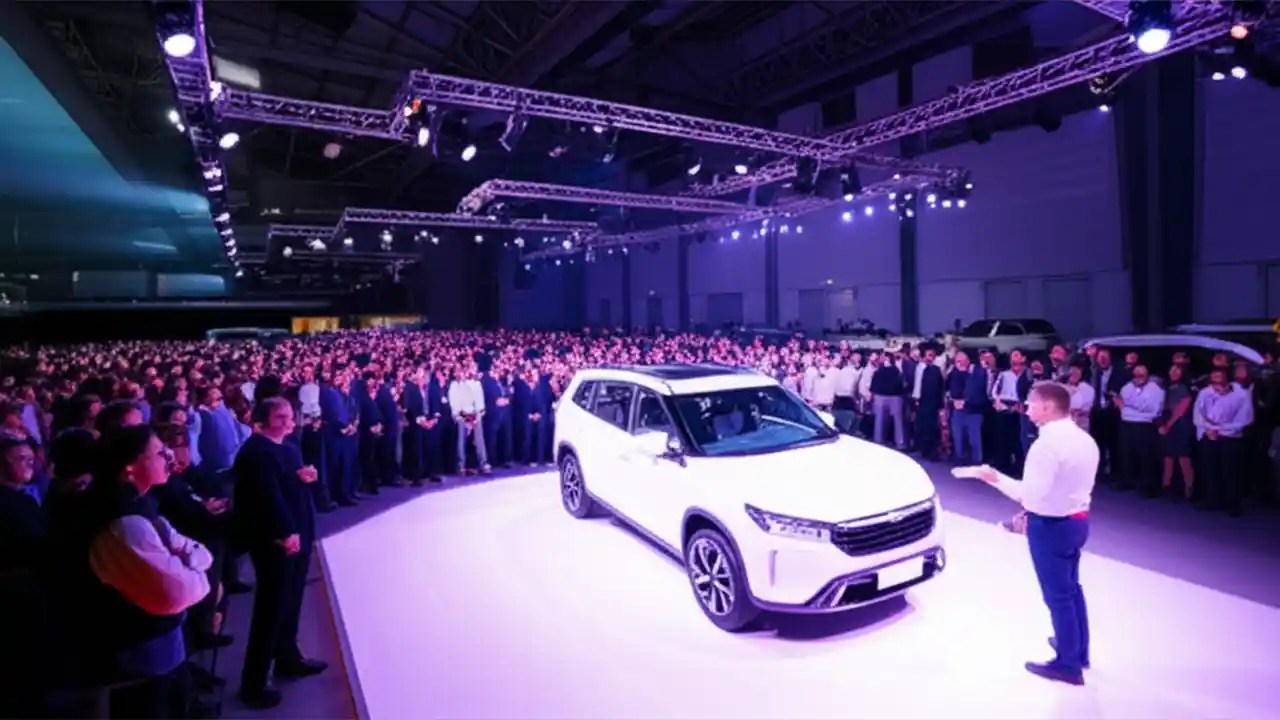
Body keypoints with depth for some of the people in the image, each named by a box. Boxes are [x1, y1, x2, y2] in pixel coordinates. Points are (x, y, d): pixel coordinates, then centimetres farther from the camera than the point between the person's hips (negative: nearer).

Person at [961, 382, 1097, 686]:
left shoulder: (1047, 444, -24)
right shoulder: (1085, 440, 3)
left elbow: (1032, 493, -26)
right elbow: (1066, 484, 9)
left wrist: (996, 478, -16)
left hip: (1051, 525, -9)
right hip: (1077, 520, 9)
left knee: (1057, 594, 5)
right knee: (1071, 588, 24)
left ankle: (1068, 664, 17)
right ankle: (1079, 650, 40)